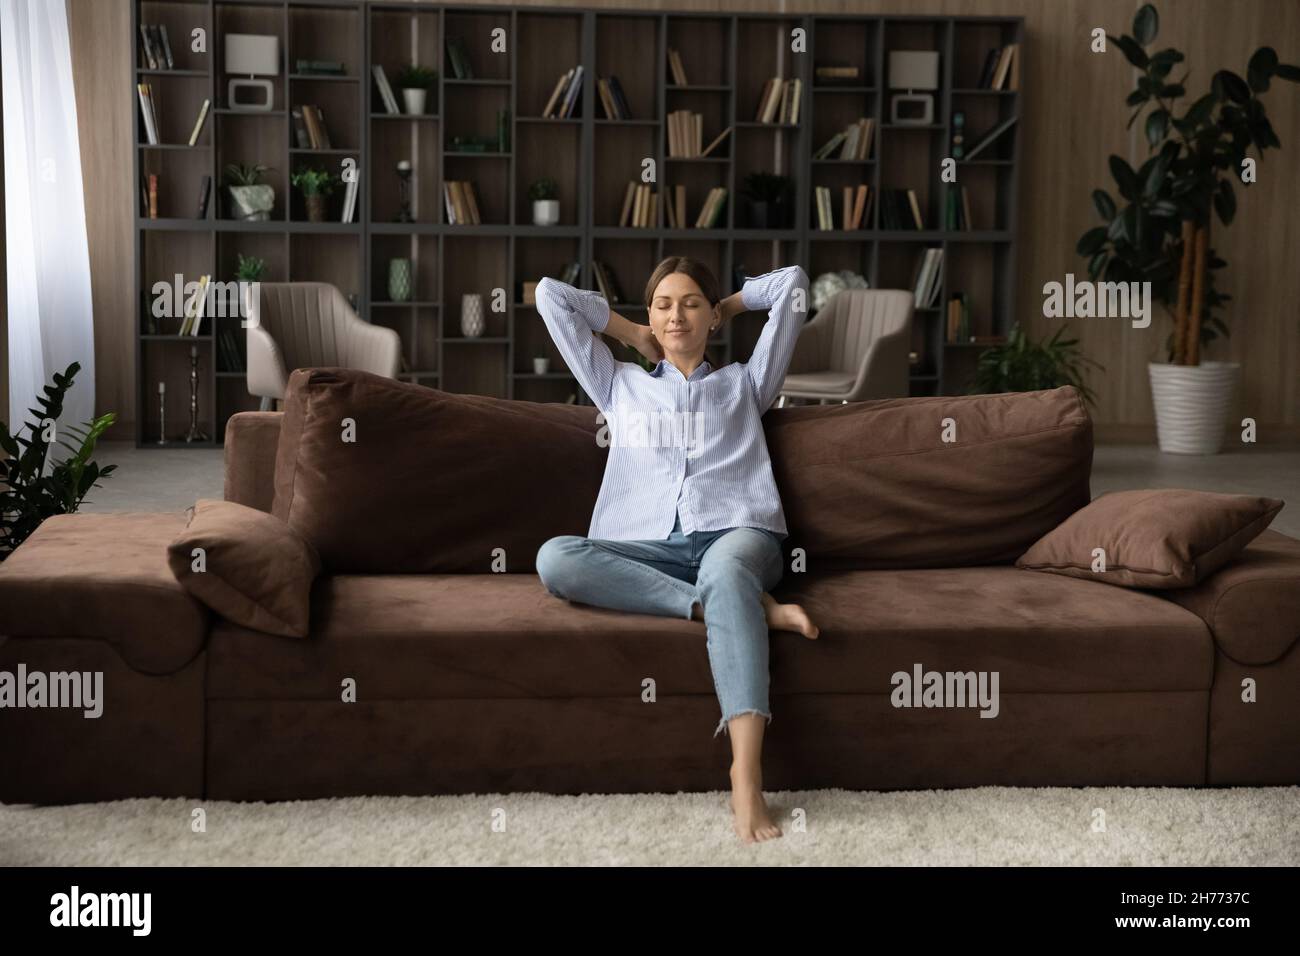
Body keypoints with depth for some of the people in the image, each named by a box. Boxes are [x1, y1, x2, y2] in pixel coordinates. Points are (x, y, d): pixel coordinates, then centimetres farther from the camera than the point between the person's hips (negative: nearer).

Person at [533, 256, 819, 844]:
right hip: (648, 548, 2)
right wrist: (631, 334, 35)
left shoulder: (744, 382, 29)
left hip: (737, 534, -2)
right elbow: (551, 295, 30)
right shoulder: (620, 386, 31)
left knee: (723, 573, -41)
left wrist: (728, 308, 38)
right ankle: (751, 609, -33)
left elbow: (792, 283, 28)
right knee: (555, 557, -31)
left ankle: (747, 779, -57)